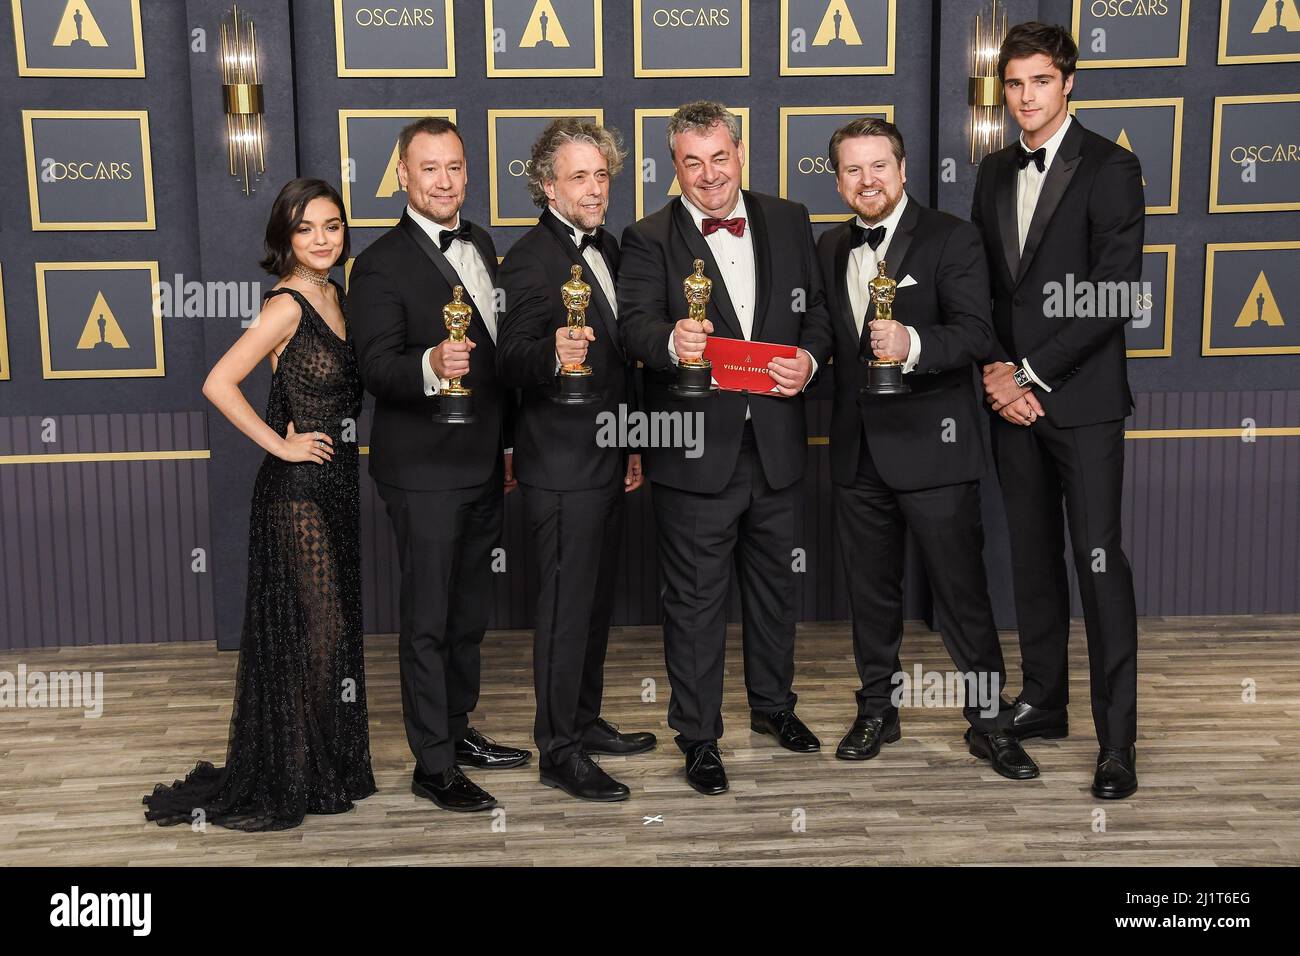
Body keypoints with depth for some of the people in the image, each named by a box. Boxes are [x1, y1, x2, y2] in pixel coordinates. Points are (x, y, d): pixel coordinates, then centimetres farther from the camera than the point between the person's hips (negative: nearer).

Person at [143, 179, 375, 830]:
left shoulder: (333, 295, 9)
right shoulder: (287, 305, -15)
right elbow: (219, 384, -24)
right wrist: (280, 445, -18)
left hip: (335, 484, 8)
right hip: (298, 489, -8)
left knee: (333, 628, 15)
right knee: (315, 633, -1)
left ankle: (327, 763, 28)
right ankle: (293, 780, 14)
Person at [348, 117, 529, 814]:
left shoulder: (480, 244, 11)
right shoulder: (382, 265, -13)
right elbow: (376, 369, -19)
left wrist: (508, 444, 19)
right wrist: (431, 365, -39)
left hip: (484, 466, 8)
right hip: (424, 473, -8)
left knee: (469, 612, 18)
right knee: (428, 620, 1)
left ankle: (457, 729, 33)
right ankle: (433, 765, 11)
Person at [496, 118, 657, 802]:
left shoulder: (606, 247, 13)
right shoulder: (529, 260, -14)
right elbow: (510, 361, -19)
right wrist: (554, 354, -40)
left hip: (606, 458, 9)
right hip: (561, 466, -9)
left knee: (596, 598, 17)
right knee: (566, 605, -3)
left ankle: (585, 722, 30)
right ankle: (558, 751, 8)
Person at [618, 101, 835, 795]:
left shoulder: (788, 222, 8)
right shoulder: (648, 241, -4)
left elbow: (819, 308, 10)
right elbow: (635, 324, -17)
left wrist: (808, 359, -10)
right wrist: (672, 341, -39)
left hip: (776, 445, 4)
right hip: (694, 452, -4)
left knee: (773, 582, 19)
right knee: (695, 597, 5)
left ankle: (773, 704, 40)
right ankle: (698, 735, 19)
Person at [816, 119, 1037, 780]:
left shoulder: (952, 239, -6)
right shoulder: (830, 248, 13)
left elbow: (975, 333, -18)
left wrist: (913, 345, -34)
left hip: (931, 447, -5)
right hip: (857, 452, 6)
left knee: (962, 591, 0)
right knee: (870, 592, 15)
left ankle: (987, 720, 13)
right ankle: (877, 710, 29)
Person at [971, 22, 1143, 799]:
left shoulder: (1110, 168, -6)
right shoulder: (995, 173, 13)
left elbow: (1115, 296, -13)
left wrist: (1033, 375, -14)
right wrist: (996, 370, -3)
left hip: (1082, 398, -6)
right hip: (1011, 393, 6)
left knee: (1098, 559, -7)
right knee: (1033, 555, 12)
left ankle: (1118, 740, -1)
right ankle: (1044, 702, 24)